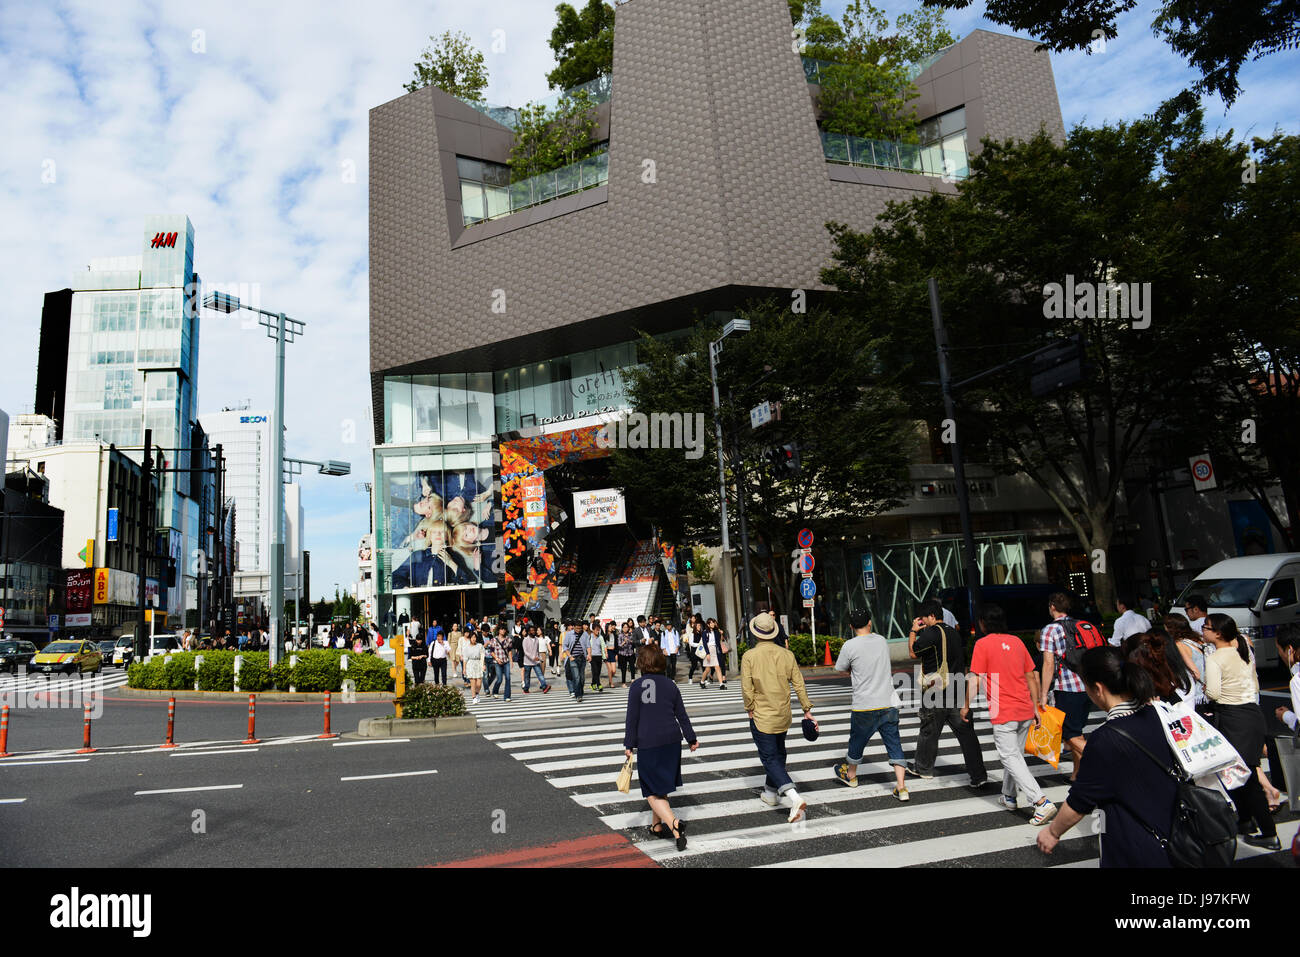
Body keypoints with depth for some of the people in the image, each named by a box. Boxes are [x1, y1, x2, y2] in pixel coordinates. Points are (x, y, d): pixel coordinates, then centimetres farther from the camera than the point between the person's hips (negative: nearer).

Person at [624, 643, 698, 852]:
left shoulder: (637, 686, -8)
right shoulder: (670, 685, 4)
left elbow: (632, 718, -8)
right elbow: (682, 715, 10)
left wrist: (629, 745, 0)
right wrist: (691, 739, 20)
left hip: (648, 743, -5)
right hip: (672, 741, 5)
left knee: (653, 791, 0)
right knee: (661, 786, 21)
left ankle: (674, 824, -20)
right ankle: (656, 826, 31)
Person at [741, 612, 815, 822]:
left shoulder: (749, 656, -13)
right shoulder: (787, 654, -2)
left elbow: (746, 688, -16)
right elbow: (799, 684, 0)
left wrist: (750, 710, -1)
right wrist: (807, 710, 6)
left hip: (761, 716, -5)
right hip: (783, 716, 5)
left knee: (770, 759, -3)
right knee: (778, 754, 23)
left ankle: (795, 798, -19)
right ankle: (771, 792, 37)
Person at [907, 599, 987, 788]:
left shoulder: (933, 632, -15)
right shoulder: (954, 633, 11)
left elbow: (913, 652, -9)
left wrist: (913, 631, 4)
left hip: (936, 693, -7)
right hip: (957, 691, 7)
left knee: (928, 730, 10)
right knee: (965, 731, 4)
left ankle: (923, 768, 26)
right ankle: (978, 775, 1)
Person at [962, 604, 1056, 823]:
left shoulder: (983, 644, -7)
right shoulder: (1017, 641, 10)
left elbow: (975, 680, -10)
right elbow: (1031, 676, 14)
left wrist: (966, 706, 2)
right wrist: (1035, 708, 21)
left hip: (1003, 713, -7)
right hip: (1025, 710, 7)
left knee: (1011, 759, -4)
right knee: (1014, 754, 20)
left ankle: (1041, 802, -15)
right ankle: (1009, 797, 31)